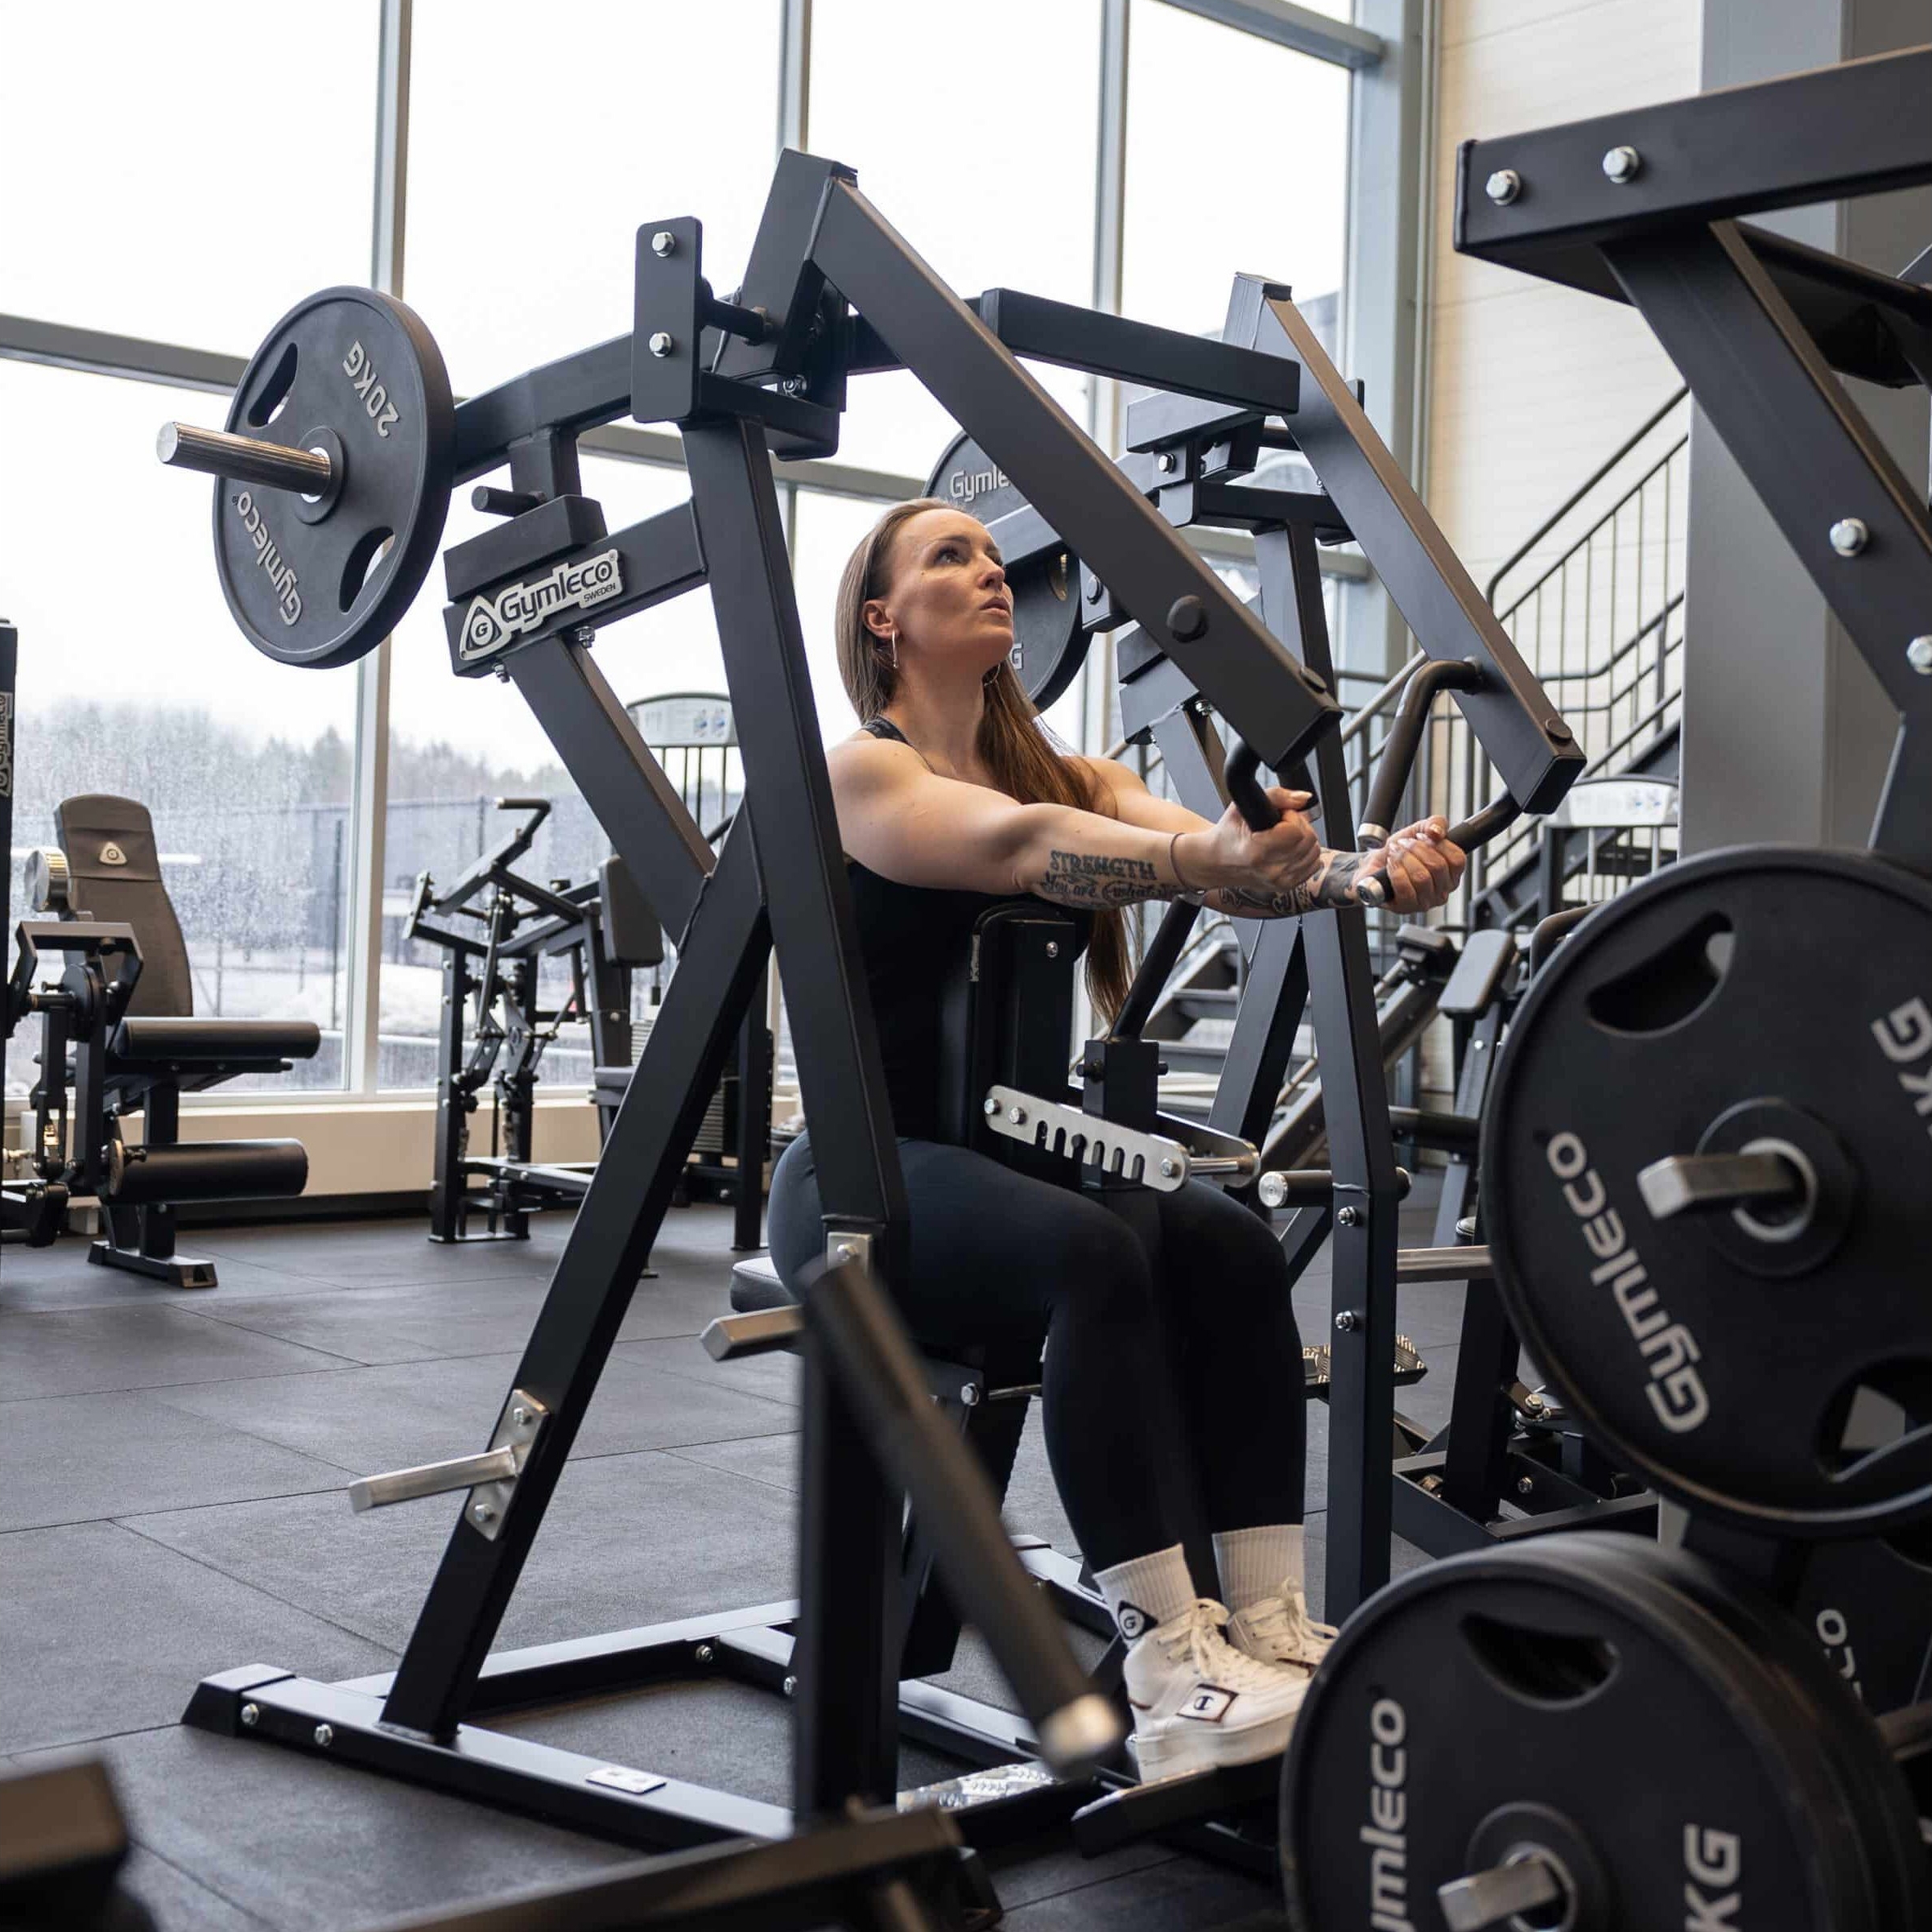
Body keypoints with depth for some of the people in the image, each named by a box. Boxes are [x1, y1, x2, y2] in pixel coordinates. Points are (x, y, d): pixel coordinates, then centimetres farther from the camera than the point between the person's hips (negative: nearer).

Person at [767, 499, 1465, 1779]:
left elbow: (1215, 860, -9)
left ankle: (1276, 1629, -18)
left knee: (1232, 1250, -19)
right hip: (864, 1180, -6)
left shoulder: (1058, 768, 11)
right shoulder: (858, 774, -8)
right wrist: (1214, 853, -47)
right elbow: (1019, 846, -29)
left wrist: (1364, 871, -30)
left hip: (1009, 1160, 6)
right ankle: (1170, 1679, -30)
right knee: (1094, 1259, -32)